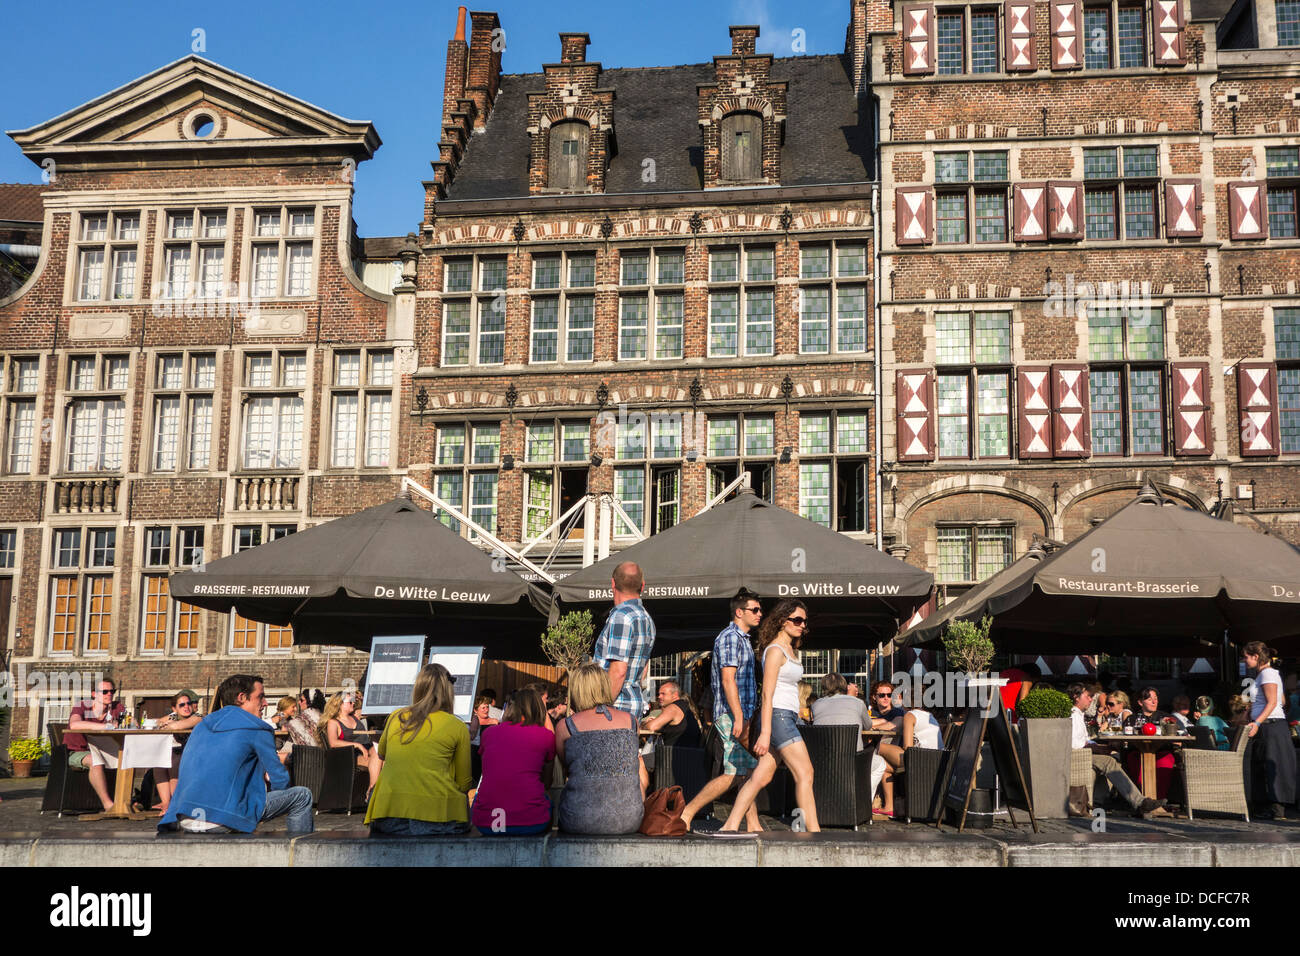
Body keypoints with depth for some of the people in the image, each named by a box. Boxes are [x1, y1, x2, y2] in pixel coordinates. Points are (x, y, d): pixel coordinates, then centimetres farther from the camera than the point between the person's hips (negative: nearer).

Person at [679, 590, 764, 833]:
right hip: (732, 714, -10)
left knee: (750, 771, 8)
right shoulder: (730, 637, -11)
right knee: (733, 774, -11)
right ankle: (687, 812, -6)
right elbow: (728, 680, -20)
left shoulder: (742, 639, 20)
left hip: (742, 714, 10)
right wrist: (739, 718, -24)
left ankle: (753, 826, 11)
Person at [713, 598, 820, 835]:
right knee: (805, 774, -8)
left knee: (762, 776, 6)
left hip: (786, 718, 9)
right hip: (778, 717, -9)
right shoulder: (775, 651, -11)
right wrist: (765, 733, -20)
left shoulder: (790, 650, 16)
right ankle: (812, 832, -6)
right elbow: (767, 694, -16)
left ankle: (730, 827, 6)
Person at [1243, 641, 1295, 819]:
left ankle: (1278, 810, -9)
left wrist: (1257, 723, -28)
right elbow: (1283, 701, 22)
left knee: (1273, 766, -9)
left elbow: (1272, 703, -19)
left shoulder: (1268, 673, -11)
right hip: (1265, 727, 10)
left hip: (1272, 725, -10)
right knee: (1262, 768, 9)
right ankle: (1270, 808, 11)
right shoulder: (1263, 674, 18)